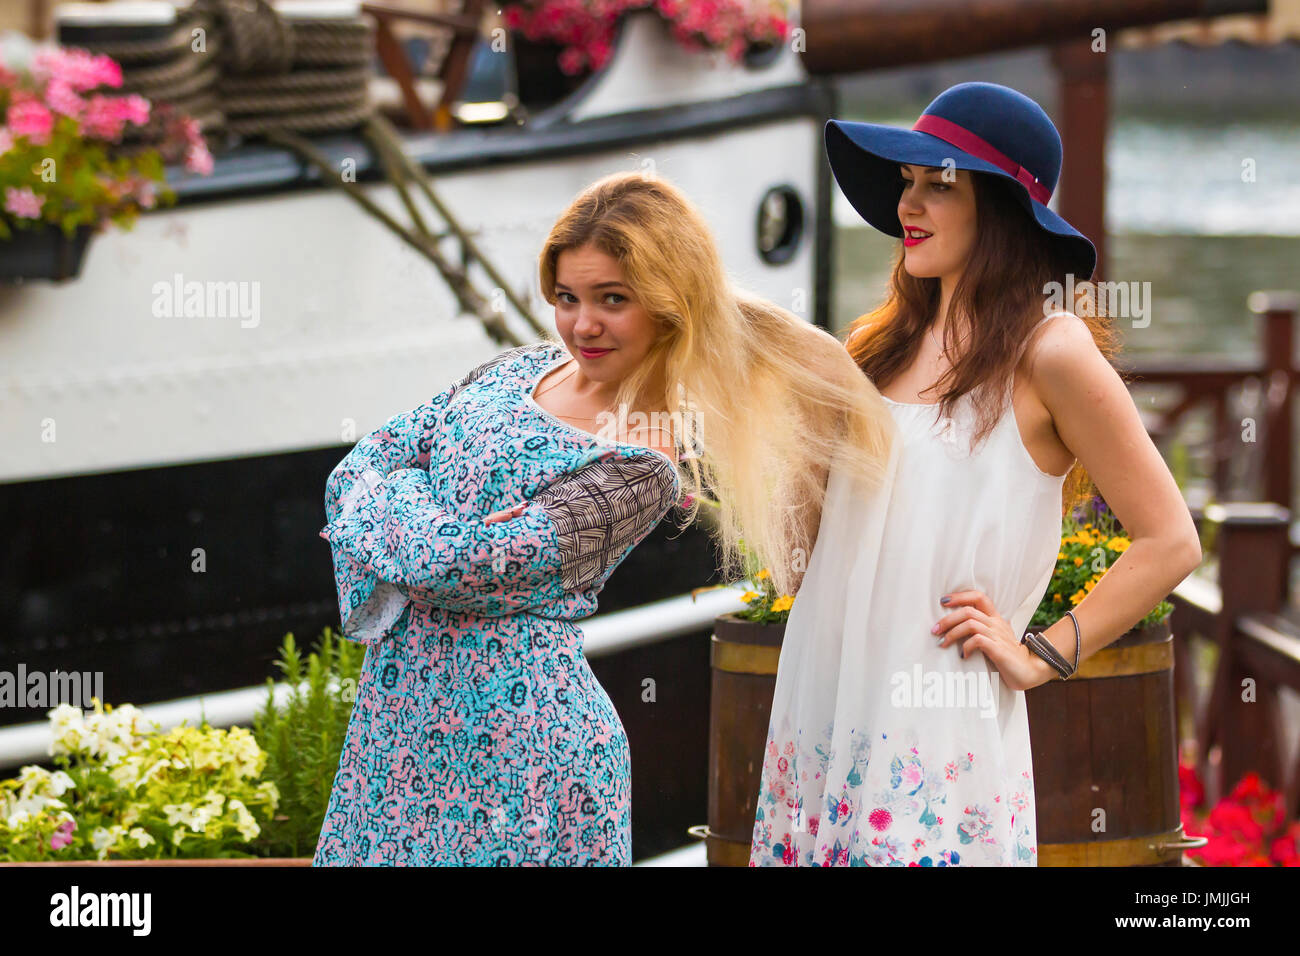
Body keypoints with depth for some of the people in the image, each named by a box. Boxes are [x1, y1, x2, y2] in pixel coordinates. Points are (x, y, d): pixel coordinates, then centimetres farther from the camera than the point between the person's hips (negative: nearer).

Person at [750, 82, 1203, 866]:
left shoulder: (1047, 351, -5)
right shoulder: (886, 343, 13)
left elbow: (1170, 542, -5)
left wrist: (1038, 659, -5)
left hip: (937, 740, -6)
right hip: (819, 707, 6)